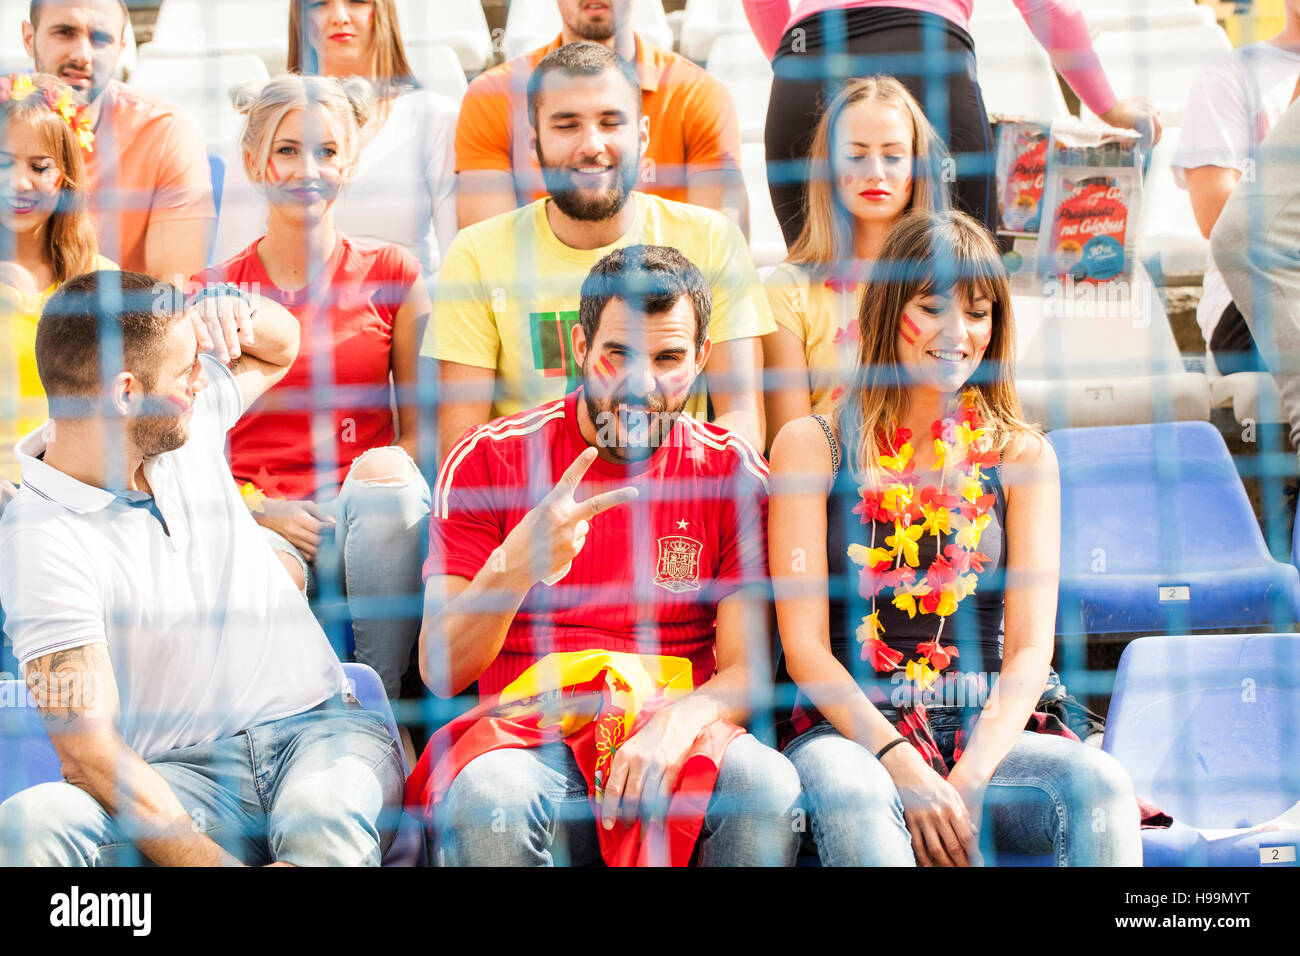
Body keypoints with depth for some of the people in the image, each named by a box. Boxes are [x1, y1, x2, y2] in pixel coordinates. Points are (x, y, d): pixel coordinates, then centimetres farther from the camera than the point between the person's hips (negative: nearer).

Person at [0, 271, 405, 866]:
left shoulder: (190, 417, 7)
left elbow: (279, 347, 31)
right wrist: (213, 862, -32)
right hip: (181, 776, -3)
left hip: (320, 728, 3)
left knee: (323, 815, -35)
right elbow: (87, 749, -20)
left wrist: (236, 312, 4)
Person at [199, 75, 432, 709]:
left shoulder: (390, 275, 11)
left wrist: (390, 469, -10)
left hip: (366, 514, 1)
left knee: (390, 487, -36)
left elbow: (420, 423, 12)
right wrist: (260, 512, -9)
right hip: (256, 520, -1)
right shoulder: (212, 294, 10)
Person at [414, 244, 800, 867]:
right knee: (487, 793, -36)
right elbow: (441, 672, -2)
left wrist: (679, 720, -22)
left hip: (676, 748, 1)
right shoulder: (489, 460, 4)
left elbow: (747, 668, 2)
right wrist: (514, 568, -22)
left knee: (766, 785, -33)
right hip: (533, 746, 0)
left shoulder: (732, 472, 8)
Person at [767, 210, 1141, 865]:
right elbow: (804, 645, -2)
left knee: (1100, 784, -29)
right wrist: (903, 765, -16)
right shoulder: (813, 444, 5)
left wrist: (969, 776, -15)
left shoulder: (1020, 454, 11)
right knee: (853, 794, -37)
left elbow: (1029, 649, 3)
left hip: (983, 732, 2)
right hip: (847, 730, -2)